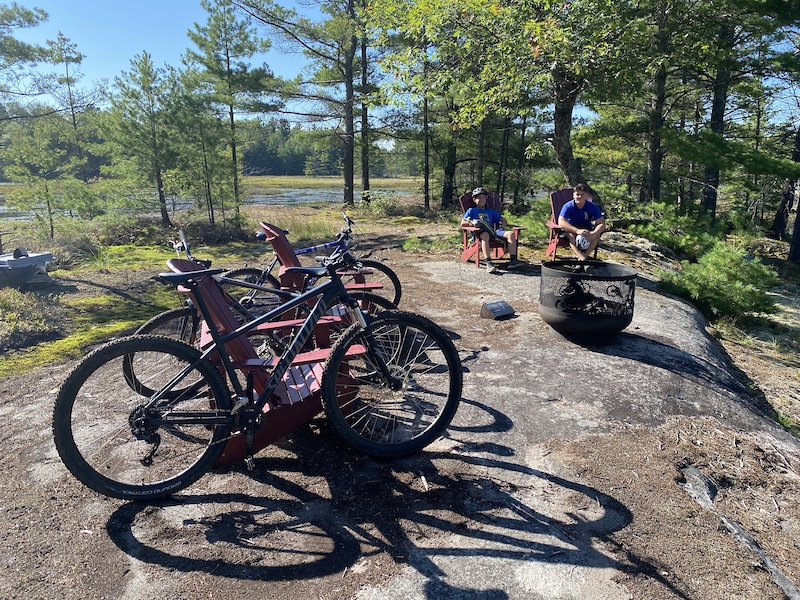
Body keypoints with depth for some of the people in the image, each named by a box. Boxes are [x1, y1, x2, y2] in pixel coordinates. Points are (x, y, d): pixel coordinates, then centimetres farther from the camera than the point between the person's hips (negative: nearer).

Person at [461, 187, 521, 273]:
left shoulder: (490, 211, 34)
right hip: (480, 232, -4)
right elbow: (462, 223, 10)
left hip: (493, 231, 5)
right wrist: (472, 223, -8)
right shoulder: (471, 210, 21)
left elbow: (502, 219, 33)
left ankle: (513, 260, -30)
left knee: (510, 233, -22)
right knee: (485, 235, -43)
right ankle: (488, 263, -53)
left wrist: (503, 226, 10)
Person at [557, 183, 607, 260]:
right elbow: (561, 222, -34)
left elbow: (602, 224, -19)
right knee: (570, 233, -36)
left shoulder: (593, 207, -13)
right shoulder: (568, 206, -19)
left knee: (597, 233, -28)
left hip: (587, 230, 2)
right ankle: (581, 257, -50)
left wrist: (593, 234, -42)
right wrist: (577, 231, -47)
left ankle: (585, 255, -35)